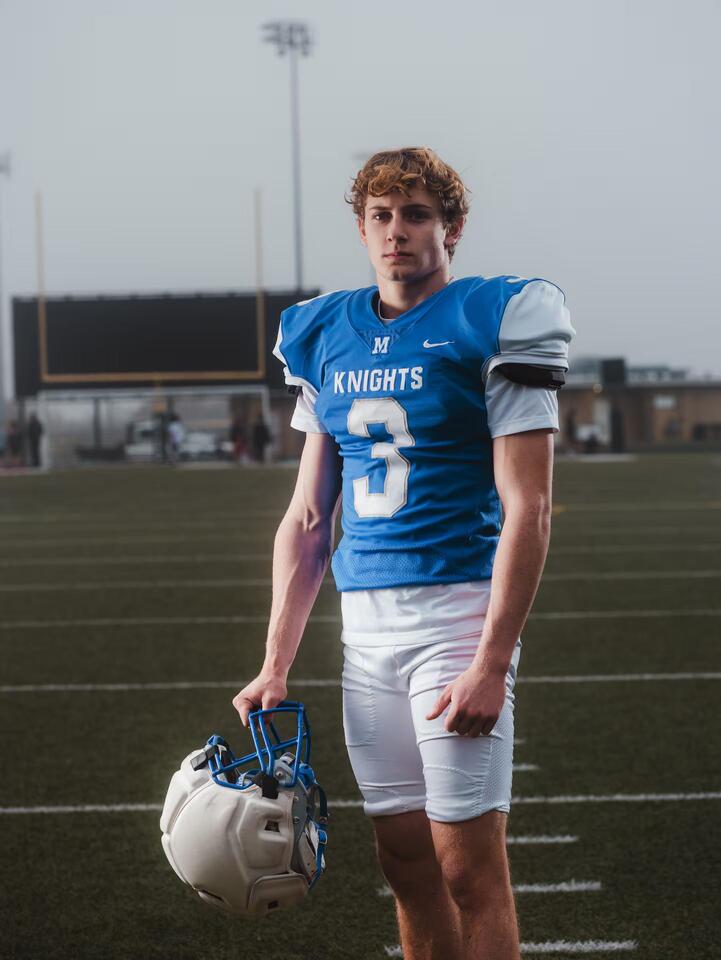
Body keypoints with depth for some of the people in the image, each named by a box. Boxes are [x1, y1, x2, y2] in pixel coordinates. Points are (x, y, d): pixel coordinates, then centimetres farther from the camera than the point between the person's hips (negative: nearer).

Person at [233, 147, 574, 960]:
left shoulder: (490, 324, -6)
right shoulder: (325, 338, 12)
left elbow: (527, 510, -11)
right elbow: (307, 518, 15)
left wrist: (492, 662, -18)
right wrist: (276, 665, 9)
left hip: (455, 612, -6)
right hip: (364, 623, 6)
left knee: (468, 869, -6)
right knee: (406, 863, 10)